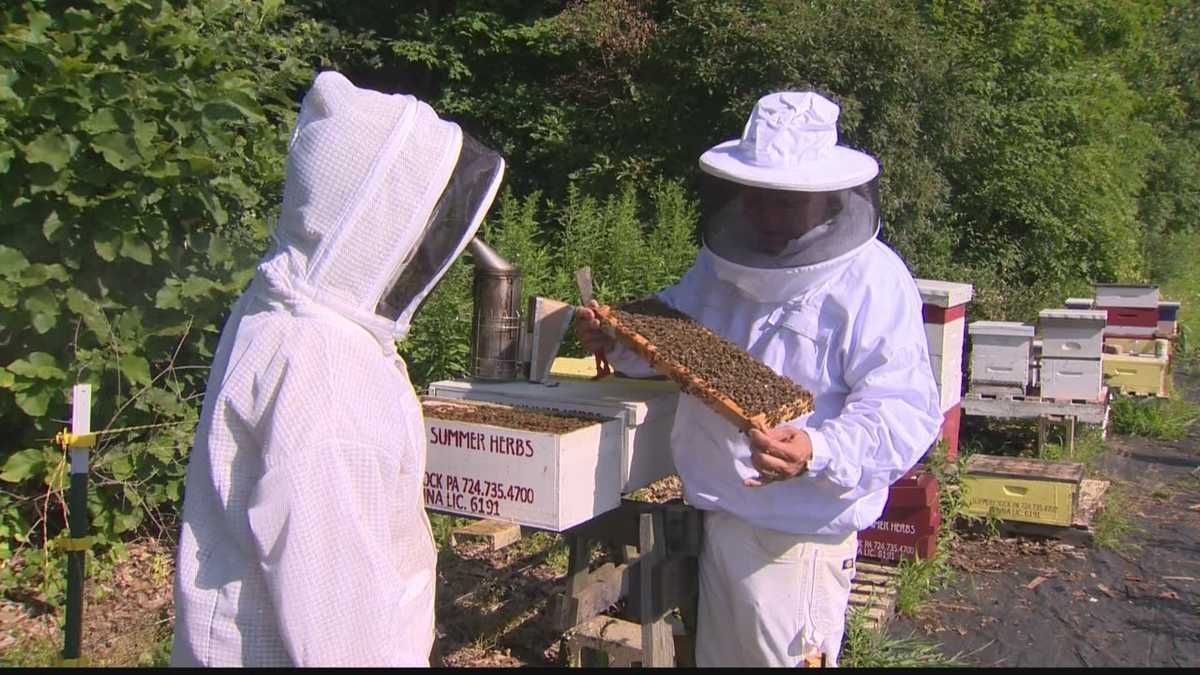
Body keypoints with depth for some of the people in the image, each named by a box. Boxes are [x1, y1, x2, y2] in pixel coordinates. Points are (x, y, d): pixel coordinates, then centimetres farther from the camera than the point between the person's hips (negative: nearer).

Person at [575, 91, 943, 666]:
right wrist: (617, 340, -3)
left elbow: (904, 412, -25)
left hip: (798, 537, -7)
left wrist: (817, 452, -43)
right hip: (719, 515, 7)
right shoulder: (723, 258, 4)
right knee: (717, 655, 24)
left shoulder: (873, 281, -19)